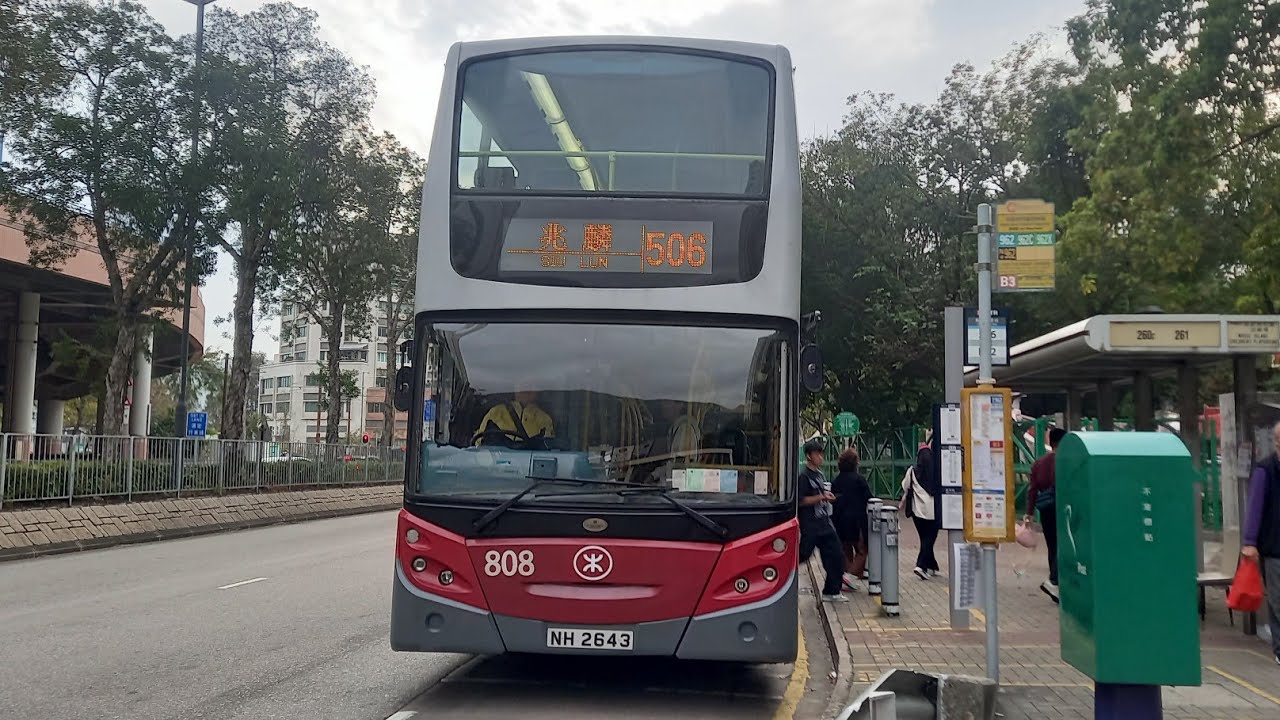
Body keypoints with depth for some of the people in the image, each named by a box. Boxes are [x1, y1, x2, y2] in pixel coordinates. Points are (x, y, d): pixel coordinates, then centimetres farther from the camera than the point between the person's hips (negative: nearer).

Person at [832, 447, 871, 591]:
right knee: (862, 550, 3)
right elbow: (868, 499, -9)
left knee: (846, 551, 15)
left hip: (840, 523, 6)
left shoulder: (835, 482, 7)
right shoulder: (859, 480, -9)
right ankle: (851, 575, -11)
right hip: (856, 521, -5)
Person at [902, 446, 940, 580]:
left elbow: (905, 489, 4)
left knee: (924, 538, 14)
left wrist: (903, 506, 18)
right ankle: (921, 565, -15)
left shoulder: (912, 472, -1)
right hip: (933, 510, -2)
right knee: (929, 538, 0)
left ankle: (932, 567, 20)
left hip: (918, 509, 2)